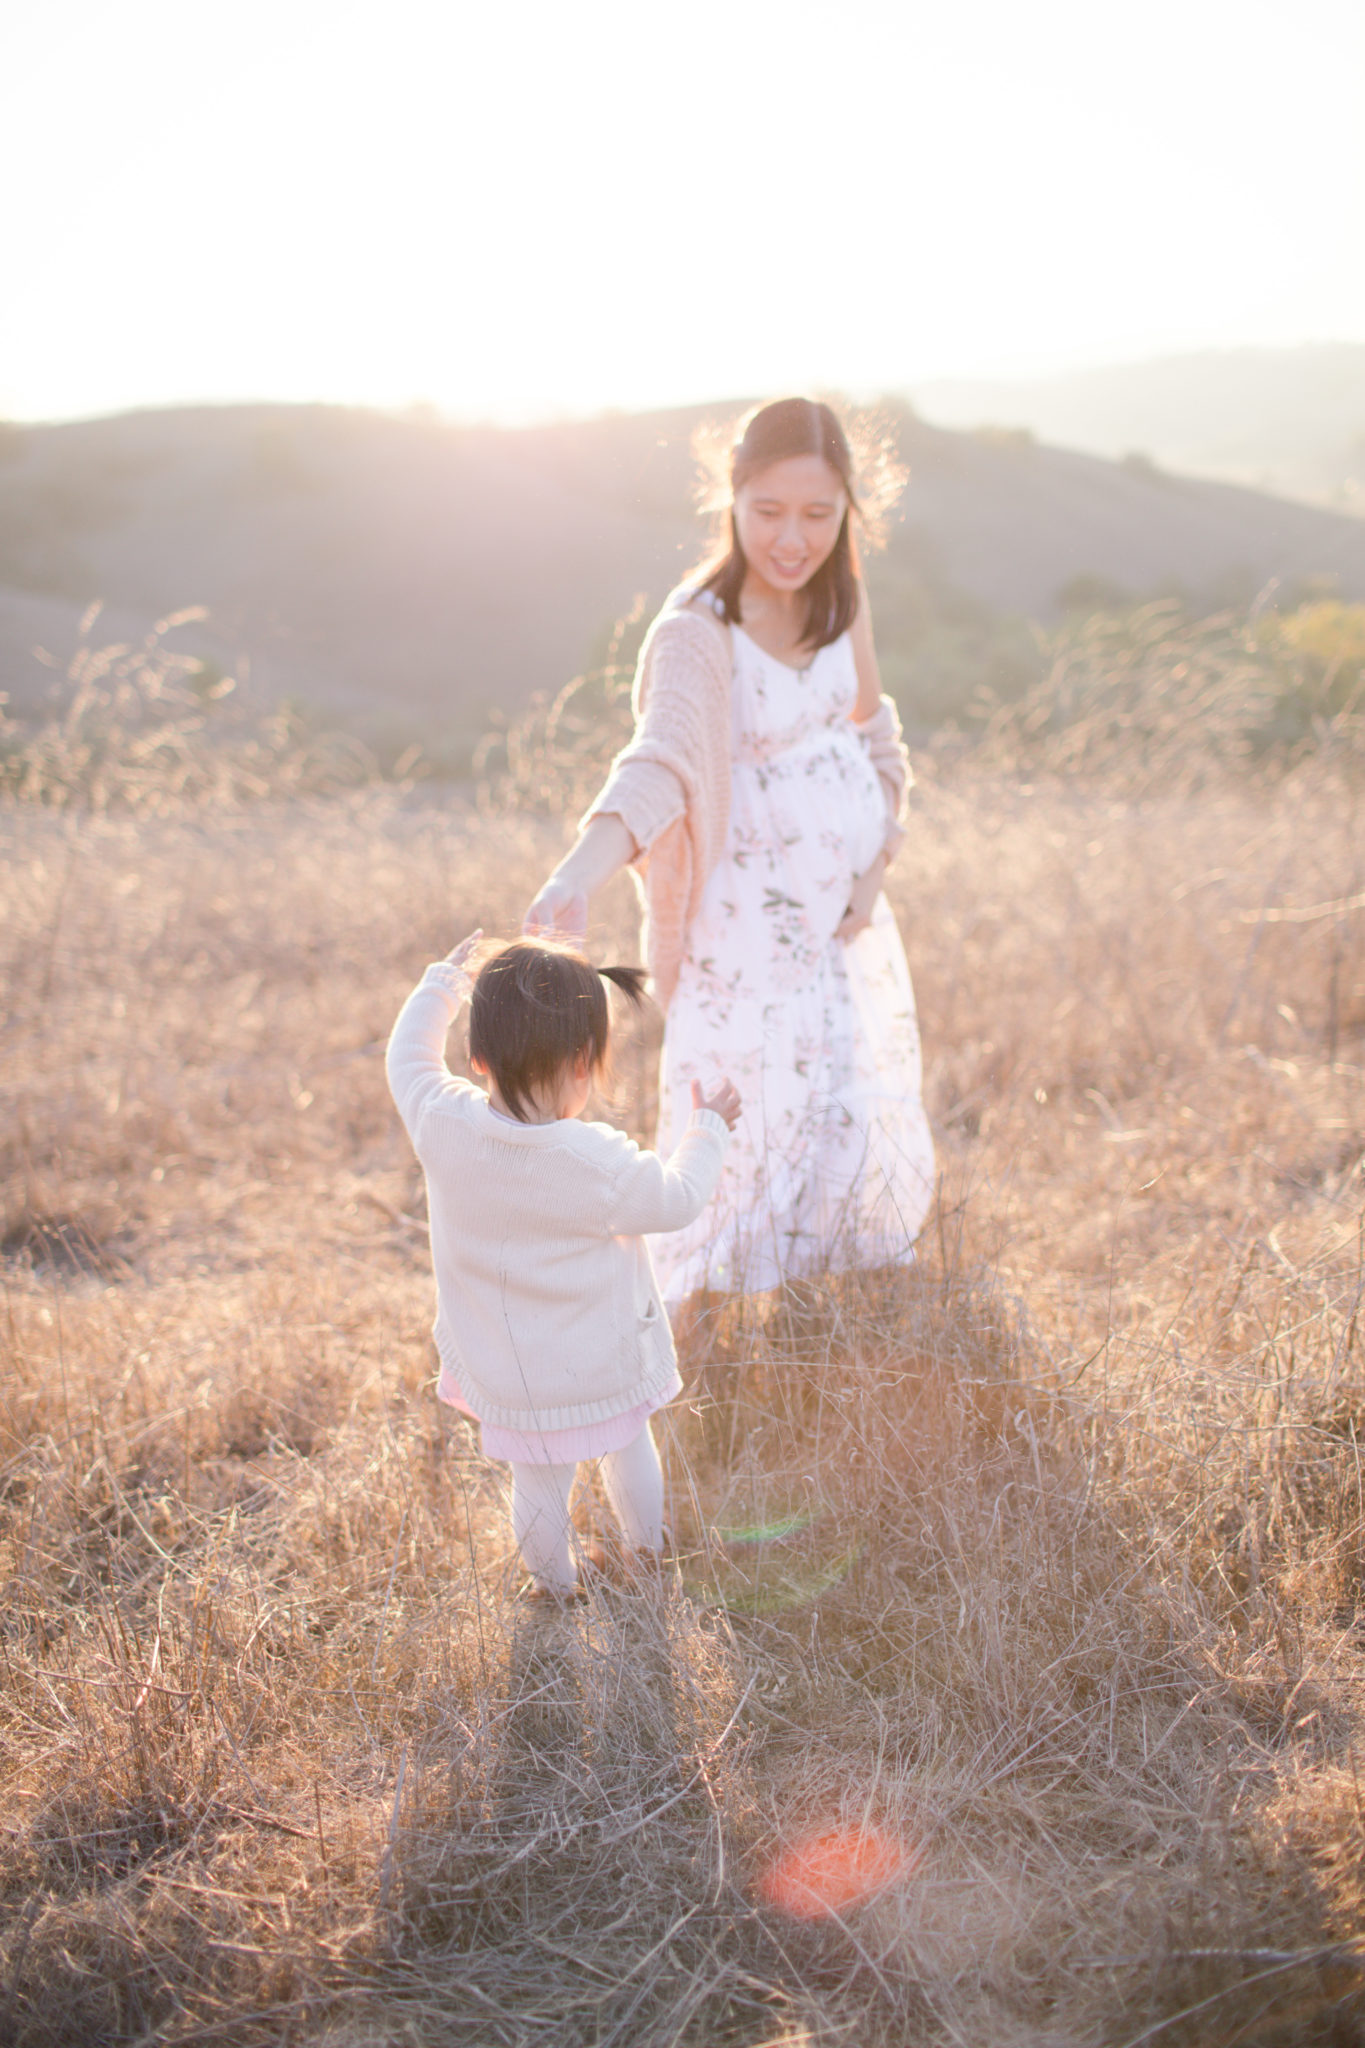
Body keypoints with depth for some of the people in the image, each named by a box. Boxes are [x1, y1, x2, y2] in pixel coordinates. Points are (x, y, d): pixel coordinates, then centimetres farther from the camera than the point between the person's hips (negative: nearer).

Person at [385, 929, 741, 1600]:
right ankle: (648, 1545, 53)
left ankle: (554, 1584, 45)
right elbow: (678, 1198, -11)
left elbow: (408, 1057, -1)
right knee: (628, 1447, 28)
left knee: (539, 1486, 22)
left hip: (504, 1378, 2)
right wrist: (707, 1129, 5)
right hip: (605, 1369, -1)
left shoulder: (442, 1126, -23)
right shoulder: (601, 1165, -30)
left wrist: (442, 983, 13)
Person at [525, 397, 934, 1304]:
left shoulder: (840, 596, -1)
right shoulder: (697, 634, -23)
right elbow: (660, 760, -40)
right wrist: (580, 872, -58)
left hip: (847, 916, 7)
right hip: (753, 927, -7)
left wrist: (878, 860, -1)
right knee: (754, 1135, -1)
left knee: (861, 1118, 19)